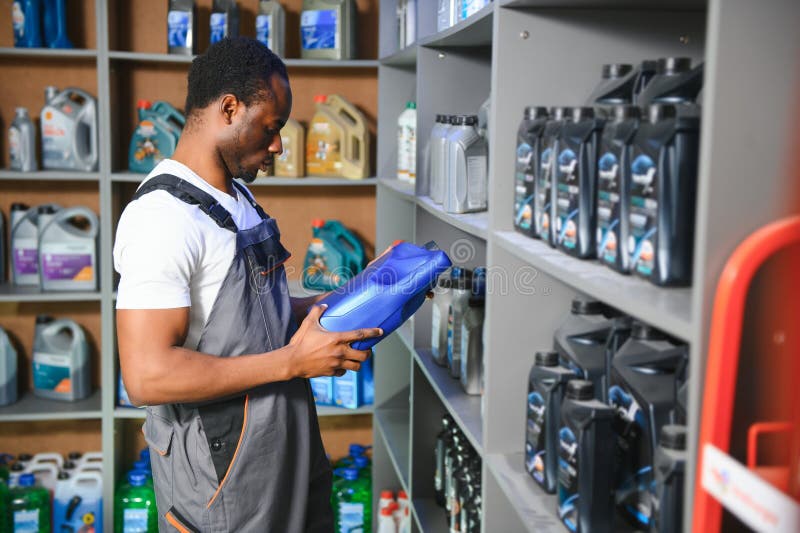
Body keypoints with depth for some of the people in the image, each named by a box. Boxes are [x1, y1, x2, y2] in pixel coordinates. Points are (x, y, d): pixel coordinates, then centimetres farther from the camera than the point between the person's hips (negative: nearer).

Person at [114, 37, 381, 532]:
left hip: (284, 449, 9)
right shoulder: (162, 216, -22)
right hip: (220, 475, -9)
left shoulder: (238, 198, 9)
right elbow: (148, 376, -28)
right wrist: (292, 361, -24)